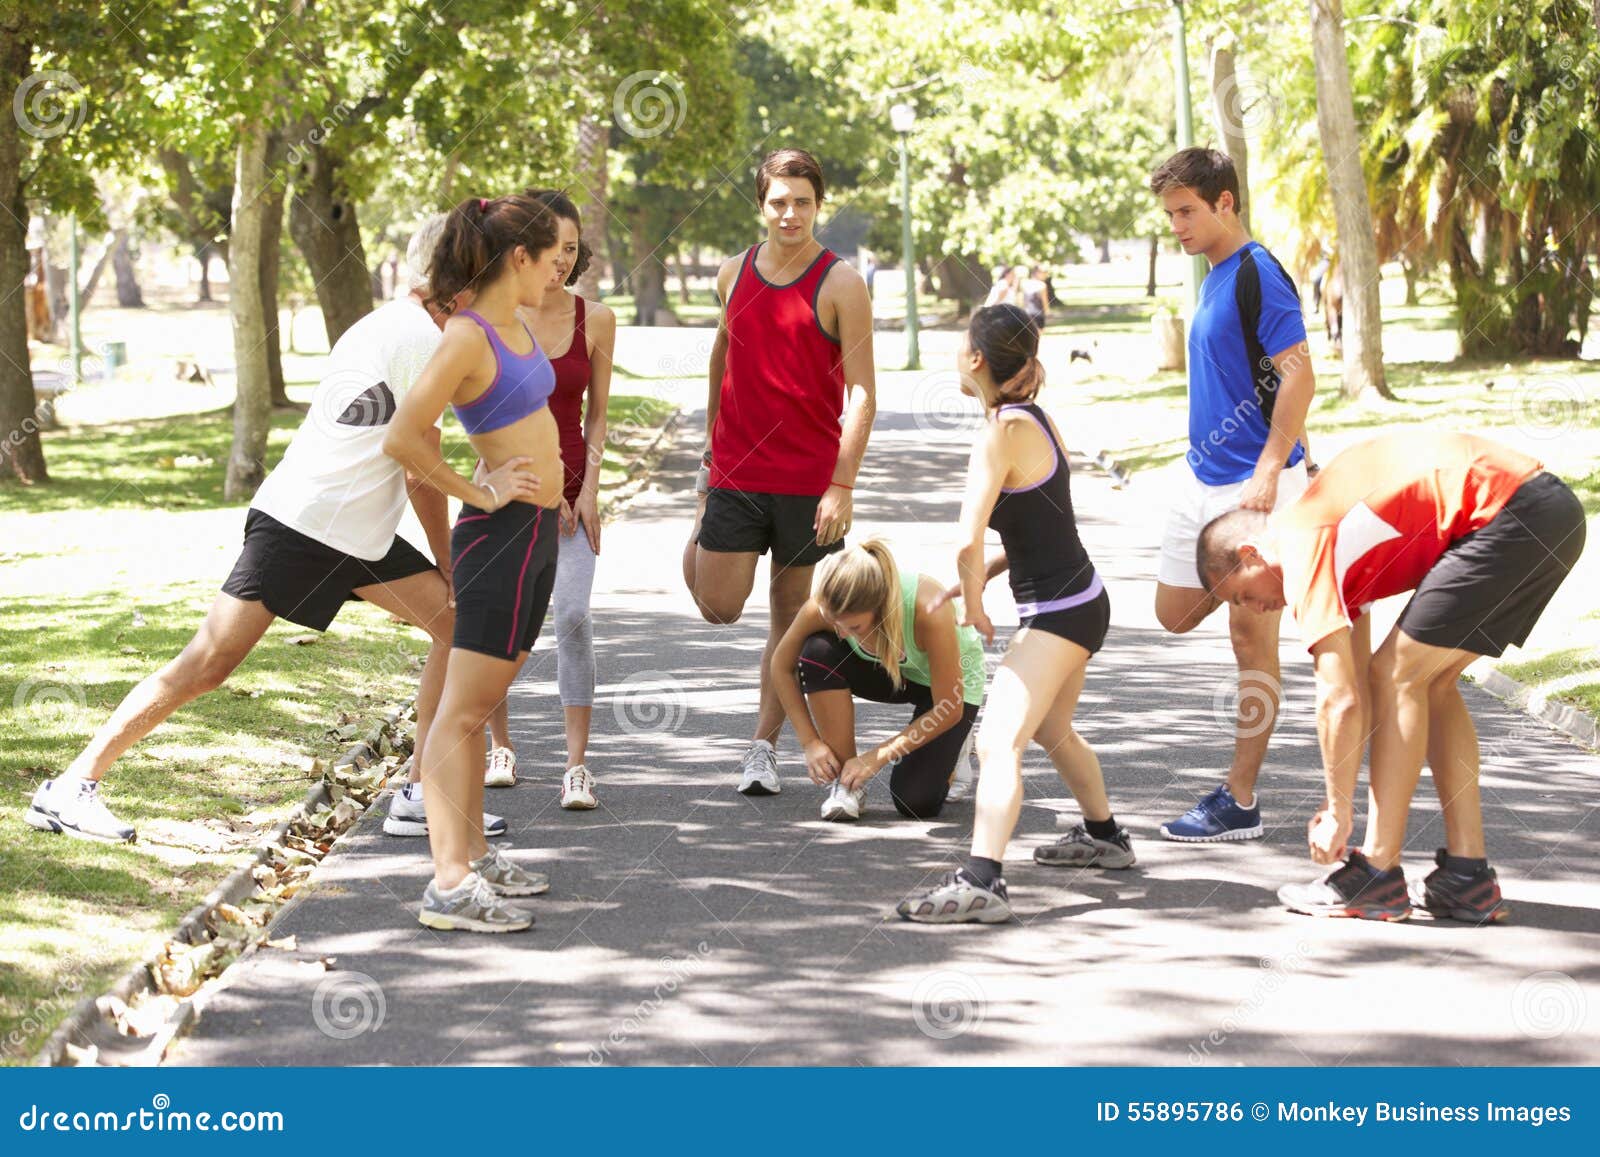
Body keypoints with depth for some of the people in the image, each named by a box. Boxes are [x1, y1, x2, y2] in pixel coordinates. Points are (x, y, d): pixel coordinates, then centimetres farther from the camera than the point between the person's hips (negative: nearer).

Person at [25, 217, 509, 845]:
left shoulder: (384, 324, 16)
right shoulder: (422, 336, -14)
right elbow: (421, 475, -12)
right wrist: (448, 566, 0)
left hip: (359, 535, 10)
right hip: (300, 526, -10)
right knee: (207, 665, -12)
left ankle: (423, 793, 12)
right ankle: (70, 787, -7)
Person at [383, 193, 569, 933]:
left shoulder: (514, 327, 9)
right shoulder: (466, 338, -17)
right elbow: (402, 439, -23)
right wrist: (478, 494, -14)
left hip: (537, 532, 9)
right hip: (500, 534, -9)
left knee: (480, 704, 16)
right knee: (462, 710, -10)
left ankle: (473, 854, 24)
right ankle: (449, 884, -12)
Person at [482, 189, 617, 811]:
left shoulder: (596, 320, 0)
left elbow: (596, 414, 7)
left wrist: (588, 490, -4)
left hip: (571, 488, 0)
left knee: (573, 616, -14)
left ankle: (577, 765, -12)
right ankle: (500, 747, 23)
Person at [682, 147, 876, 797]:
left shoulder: (841, 285, -7)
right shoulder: (734, 274, 6)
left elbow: (861, 394, -10)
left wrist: (843, 486, -16)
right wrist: (710, 453, 21)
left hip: (809, 476, -3)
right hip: (736, 470, 3)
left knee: (790, 610, 5)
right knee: (718, 608, -4)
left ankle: (765, 746, 13)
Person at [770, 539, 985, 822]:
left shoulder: (929, 610, -40)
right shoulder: (823, 607, -31)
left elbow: (950, 711, -29)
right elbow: (782, 667, -10)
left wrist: (876, 757, -28)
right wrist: (810, 742, -19)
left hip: (953, 681, -3)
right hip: (890, 673, 4)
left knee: (915, 802, -21)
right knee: (818, 653, -30)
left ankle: (947, 755, 15)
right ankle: (843, 781, -16)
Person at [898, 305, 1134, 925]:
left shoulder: (1001, 433, -20)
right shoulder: (1035, 418, 8)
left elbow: (968, 542, -27)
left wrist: (973, 604, -10)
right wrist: (981, 577, 7)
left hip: (1058, 612, -10)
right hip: (1081, 600, 10)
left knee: (998, 741, -19)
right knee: (1051, 729, 30)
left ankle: (981, 882, -31)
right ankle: (1104, 836, 50)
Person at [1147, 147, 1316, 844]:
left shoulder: (1258, 275, -15)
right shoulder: (1214, 277, 13)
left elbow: (1297, 374, -21)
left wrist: (1267, 474, -26)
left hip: (1253, 486, -10)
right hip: (1203, 479, 10)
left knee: (1252, 637, -3)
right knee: (1176, 612, 14)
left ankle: (1240, 804, 2)